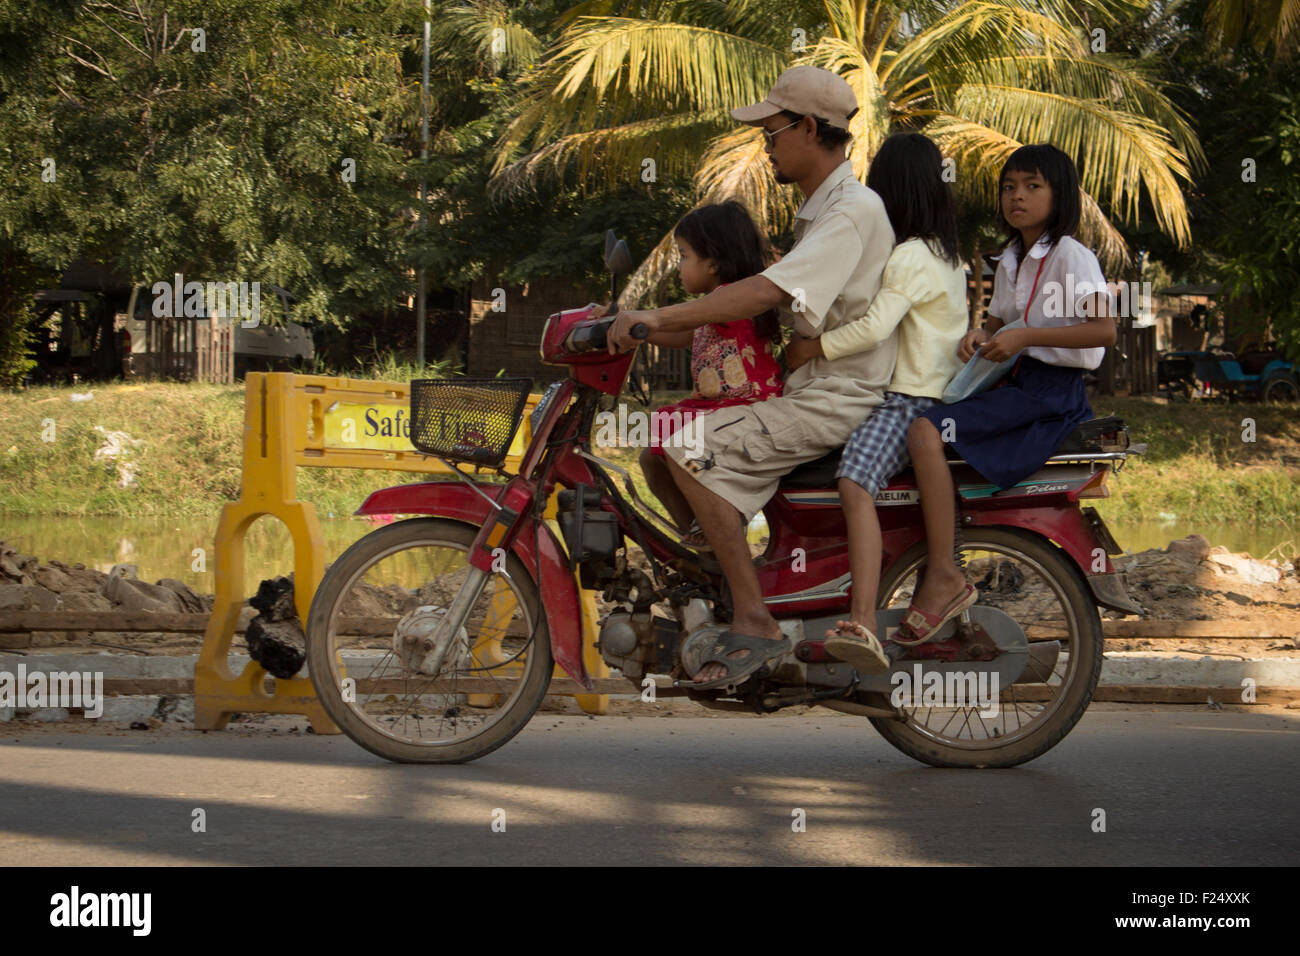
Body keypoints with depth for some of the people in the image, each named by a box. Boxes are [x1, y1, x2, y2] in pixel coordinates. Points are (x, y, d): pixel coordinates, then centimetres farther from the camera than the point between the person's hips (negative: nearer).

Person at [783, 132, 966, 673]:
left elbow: (875, 326, -24)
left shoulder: (910, 257, -10)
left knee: (854, 481, -32)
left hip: (908, 400, -11)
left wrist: (812, 347, -13)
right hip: (930, 394, 11)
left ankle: (863, 625, -48)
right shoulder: (944, 253, 21)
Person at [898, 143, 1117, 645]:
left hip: (1050, 391, -10)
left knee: (926, 431, -26)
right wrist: (981, 334, 5)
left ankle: (945, 576, -29)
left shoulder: (1070, 254, -8)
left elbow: (1103, 330, -19)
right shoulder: (1010, 260, 20)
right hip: (1013, 384, 10)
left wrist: (1024, 336, -20)